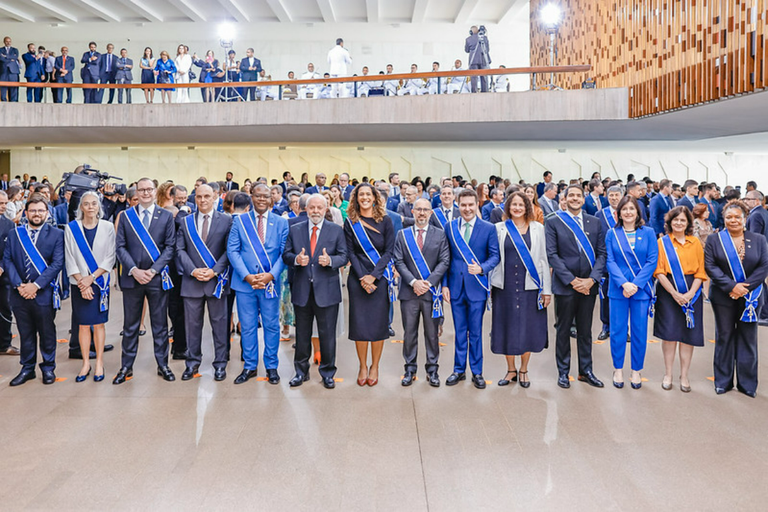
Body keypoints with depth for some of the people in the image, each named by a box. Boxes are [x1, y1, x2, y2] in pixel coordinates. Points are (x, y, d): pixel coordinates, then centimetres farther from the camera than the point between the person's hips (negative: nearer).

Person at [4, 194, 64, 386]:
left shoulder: (56, 234, -2)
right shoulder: (14, 234, 9)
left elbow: (57, 264, -9)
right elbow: (7, 260, 3)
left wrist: (36, 285, -16)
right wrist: (18, 284, -11)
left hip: (44, 293, -3)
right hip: (20, 293, 3)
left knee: (47, 333, 7)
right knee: (25, 333, 13)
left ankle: (48, 368, 22)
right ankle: (27, 368, 25)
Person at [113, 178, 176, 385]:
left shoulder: (166, 216, 4)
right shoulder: (125, 216, 7)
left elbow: (170, 247, -1)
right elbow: (120, 247, 2)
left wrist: (153, 270, -12)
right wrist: (134, 270, -11)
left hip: (157, 277, -1)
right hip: (132, 277, 1)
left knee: (160, 324, 7)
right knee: (130, 325, 8)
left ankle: (162, 365, 17)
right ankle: (126, 367, 18)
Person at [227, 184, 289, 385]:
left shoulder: (281, 223, 4)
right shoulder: (240, 221, 4)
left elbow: (284, 253, -1)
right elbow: (232, 250, -2)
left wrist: (271, 275, -16)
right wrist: (247, 276, -13)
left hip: (270, 282, 0)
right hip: (245, 283, 0)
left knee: (272, 326, 6)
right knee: (247, 327, 8)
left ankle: (271, 367, 20)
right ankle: (250, 366, 21)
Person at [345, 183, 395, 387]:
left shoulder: (385, 221, 2)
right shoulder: (351, 222, 4)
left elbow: (389, 251, -2)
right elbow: (350, 252, 1)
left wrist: (373, 275, -12)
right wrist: (362, 277, -11)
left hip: (380, 277, 0)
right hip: (357, 279, 1)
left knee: (378, 322, 1)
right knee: (359, 322, 0)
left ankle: (374, 366, 15)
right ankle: (362, 366, 15)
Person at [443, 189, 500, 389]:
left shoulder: (488, 228, -2)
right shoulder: (450, 227, 5)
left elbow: (495, 256, -2)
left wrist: (482, 268, -21)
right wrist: (444, 284, 2)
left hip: (477, 286, -2)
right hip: (456, 287, 2)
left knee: (476, 332, 5)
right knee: (460, 332, 11)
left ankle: (477, 372, 18)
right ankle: (459, 370, 23)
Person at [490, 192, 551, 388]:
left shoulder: (537, 228, 6)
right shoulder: (499, 229, 5)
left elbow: (543, 259, 4)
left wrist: (546, 289, -1)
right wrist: (489, 284, -1)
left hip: (529, 285, 0)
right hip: (505, 285, 0)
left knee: (528, 327, 4)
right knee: (507, 327, 5)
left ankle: (523, 370, 21)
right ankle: (511, 370, 21)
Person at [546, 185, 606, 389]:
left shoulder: (595, 222, 8)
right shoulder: (553, 222, -2)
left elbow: (601, 253, 4)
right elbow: (552, 254, -8)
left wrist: (592, 278, -10)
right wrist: (572, 280, -14)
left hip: (588, 285, 3)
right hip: (564, 285, -3)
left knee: (585, 330, 12)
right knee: (563, 330, 8)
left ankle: (586, 371, 24)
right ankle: (563, 371, 20)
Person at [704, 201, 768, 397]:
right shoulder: (714, 240, 1)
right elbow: (710, 266, -7)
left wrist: (745, 287, -14)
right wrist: (731, 286, -17)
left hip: (750, 298, 1)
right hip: (723, 297, -1)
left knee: (748, 339, 6)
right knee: (724, 337, 6)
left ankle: (747, 383, 17)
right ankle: (723, 381, 16)